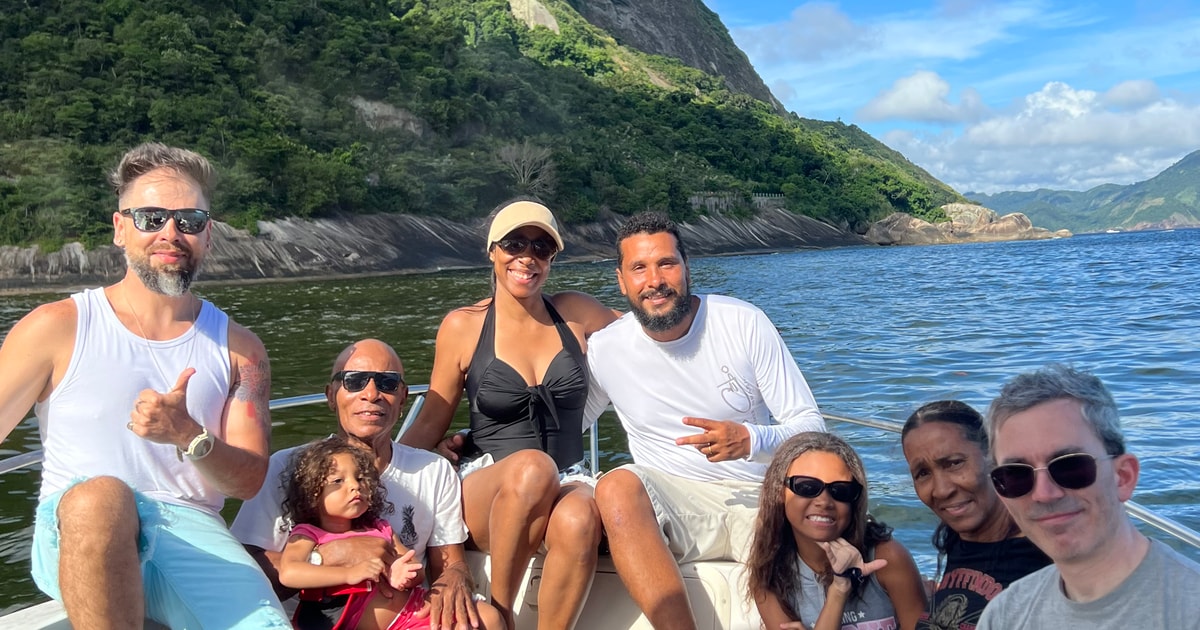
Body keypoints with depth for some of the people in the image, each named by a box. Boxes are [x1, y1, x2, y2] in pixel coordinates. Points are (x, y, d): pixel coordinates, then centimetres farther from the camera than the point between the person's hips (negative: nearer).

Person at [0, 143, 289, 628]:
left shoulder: (239, 349, 10)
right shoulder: (59, 328, 4)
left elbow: (249, 481, 6)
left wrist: (189, 437, -14)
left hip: (192, 533, 0)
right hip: (73, 535, 0)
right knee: (102, 496, -37)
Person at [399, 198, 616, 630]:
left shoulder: (575, 313, 8)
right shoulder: (463, 326, 2)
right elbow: (430, 424, 8)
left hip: (567, 482, 1)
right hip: (486, 490, -1)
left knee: (578, 520, -37)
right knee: (532, 466, -37)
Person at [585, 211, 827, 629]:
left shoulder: (745, 324, -4)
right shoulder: (604, 350, 0)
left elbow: (811, 427, -3)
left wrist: (749, 440, -25)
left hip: (756, 498, -1)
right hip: (669, 503, 2)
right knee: (616, 486, -34)